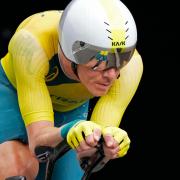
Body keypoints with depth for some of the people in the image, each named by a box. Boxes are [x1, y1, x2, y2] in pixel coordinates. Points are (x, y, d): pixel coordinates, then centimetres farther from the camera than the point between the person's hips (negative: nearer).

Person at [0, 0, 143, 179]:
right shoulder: (31, 44, -40)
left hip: (70, 110, 4)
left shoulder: (128, 64, -32)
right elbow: (38, 140, -43)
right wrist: (69, 131, -65)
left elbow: (91, 157, -35)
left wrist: (109, 141, -58)